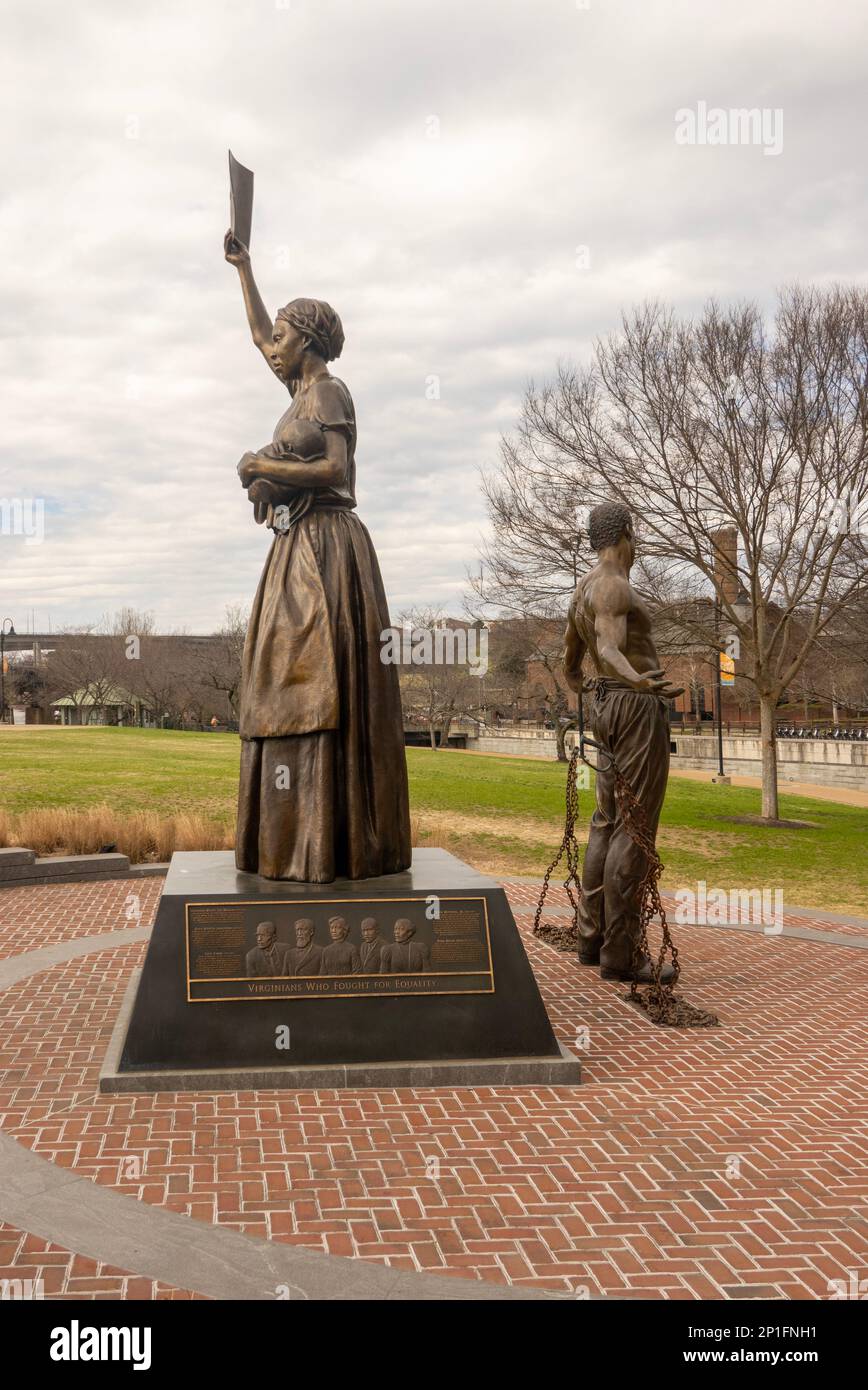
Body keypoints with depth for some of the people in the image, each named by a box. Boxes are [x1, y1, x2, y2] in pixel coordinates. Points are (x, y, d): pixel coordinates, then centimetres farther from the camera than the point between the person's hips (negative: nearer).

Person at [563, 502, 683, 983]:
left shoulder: (581, 592, 16)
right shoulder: (613, 586, -14)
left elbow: (571, 660, 27)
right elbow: (610, 650, -32)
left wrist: (574, 683, 49)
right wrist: (639, 681, -52)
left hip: (608, 708, 10)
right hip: (638, 708, -10)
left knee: (607, 826, 13)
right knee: (635, 831, -8)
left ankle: (592, 938, 18)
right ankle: (621, 953, -4)